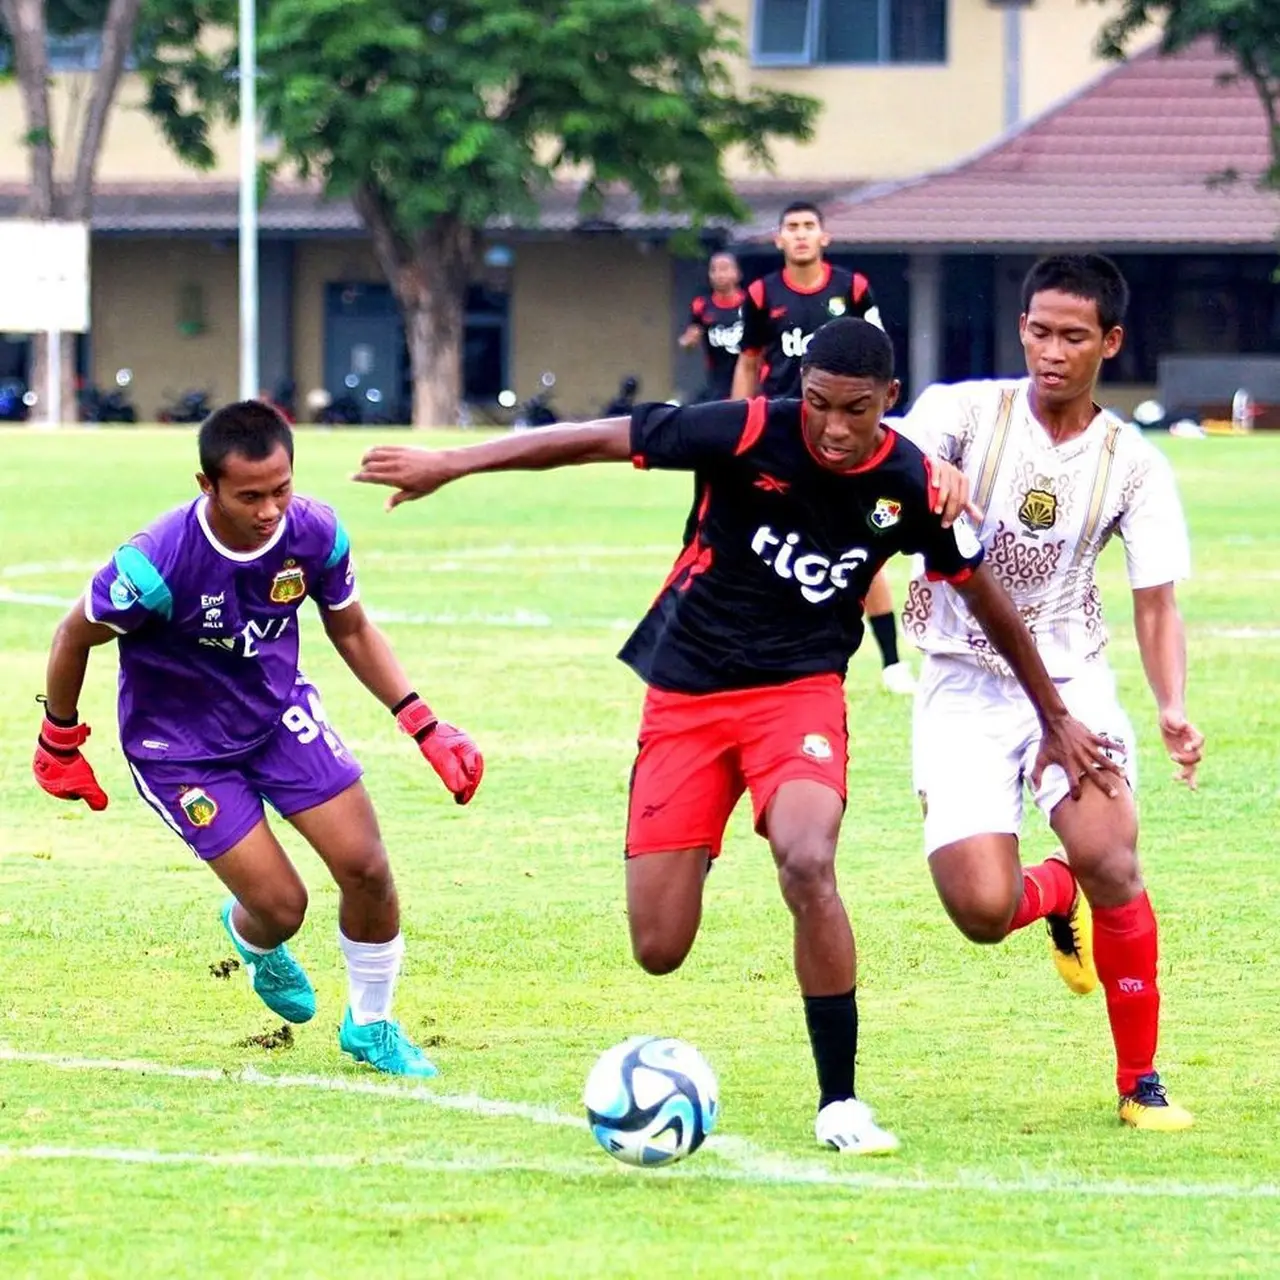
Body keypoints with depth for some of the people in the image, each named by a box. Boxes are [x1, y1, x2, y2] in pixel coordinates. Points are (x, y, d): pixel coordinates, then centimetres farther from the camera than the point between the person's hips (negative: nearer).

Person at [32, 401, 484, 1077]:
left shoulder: (316, 534, -18)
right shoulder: (156, 564, -33)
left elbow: (351, 630, 2)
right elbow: (75, 636, -14)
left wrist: (424, 725, -5)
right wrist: (59, 746, 0)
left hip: (281, 712, 4)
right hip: (180, 747, -4)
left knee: (366, 867, -6)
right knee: (281, 905, -8)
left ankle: (369, 1024, 20)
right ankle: (254, 942, 32)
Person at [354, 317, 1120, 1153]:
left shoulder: (913, 486, -9)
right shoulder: (751, 434, -16)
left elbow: (986, 596, 7)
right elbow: (597, 441, -13)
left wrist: (1056, 717, 16)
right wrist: (449, 465, -13)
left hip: (800, 689, 0)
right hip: (686, 696, 0)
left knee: (809, 865, -31)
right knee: (659, 952, -4)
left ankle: (840, 1101, -16)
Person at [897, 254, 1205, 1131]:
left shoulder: (1132, 464, -1)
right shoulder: (969, 411, -5)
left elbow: (1155, 604, 0)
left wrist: (1174, 709, -19)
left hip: (1070, 679, 1)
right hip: (963, 686, -1)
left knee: (1108, 859, -25)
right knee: (983, 913, -15)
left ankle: (1141, 1080, -6)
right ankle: (1059, 899, 25)